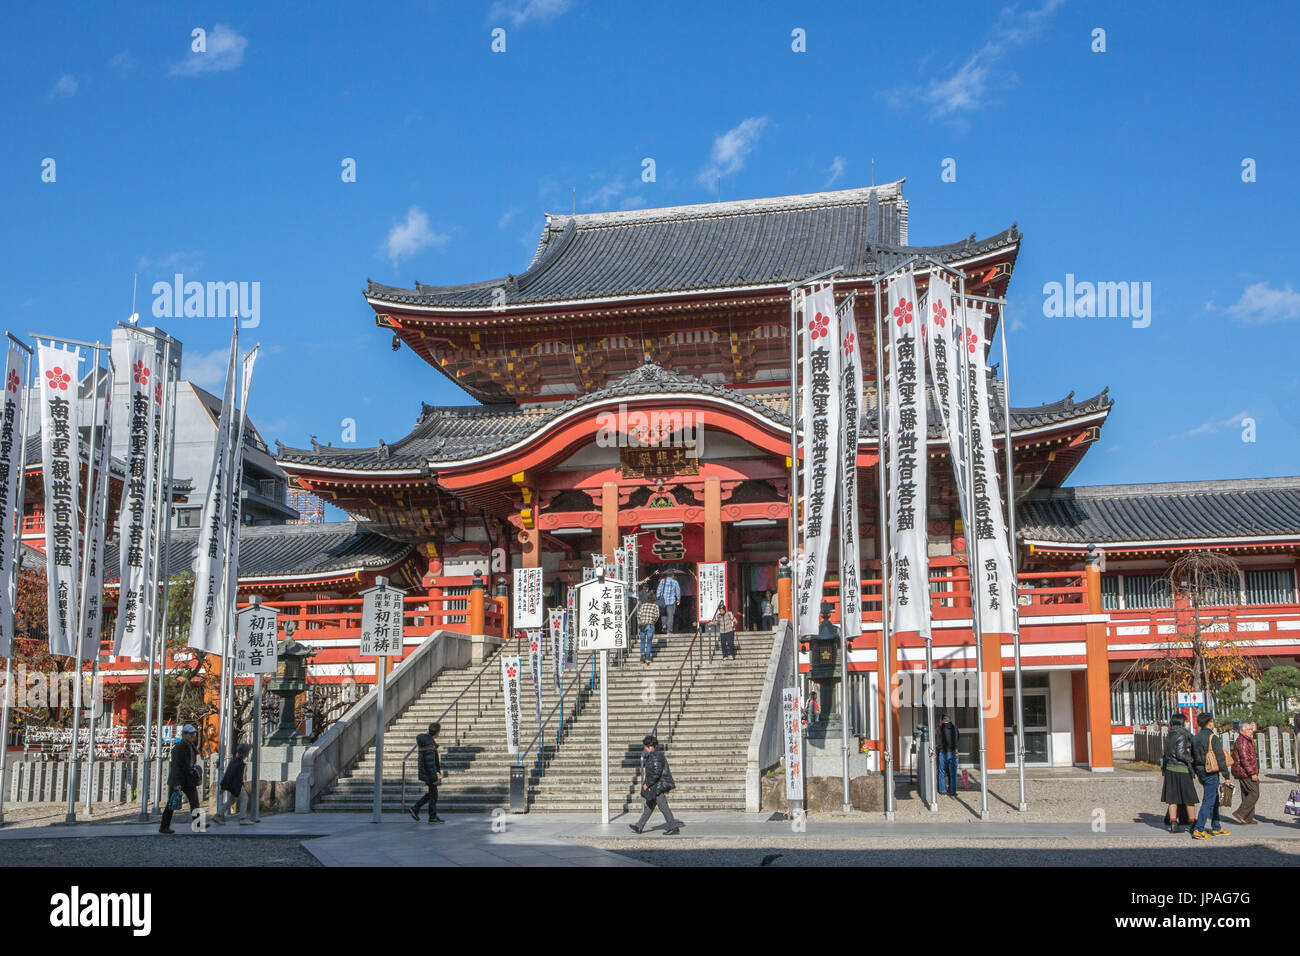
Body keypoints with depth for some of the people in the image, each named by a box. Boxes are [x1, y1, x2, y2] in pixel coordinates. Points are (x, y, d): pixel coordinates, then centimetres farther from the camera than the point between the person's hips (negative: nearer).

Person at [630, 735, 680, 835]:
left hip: (658, 786, -11)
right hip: (657, 786, 11)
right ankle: (639, 827, 22)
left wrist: (647, 784, -18)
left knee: (663, 807, -5)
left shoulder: (655, 756, -19)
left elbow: (656, 773, -26)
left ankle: (674, 828, -1)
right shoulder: (657, 754, 13)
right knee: (649, 806, 15)